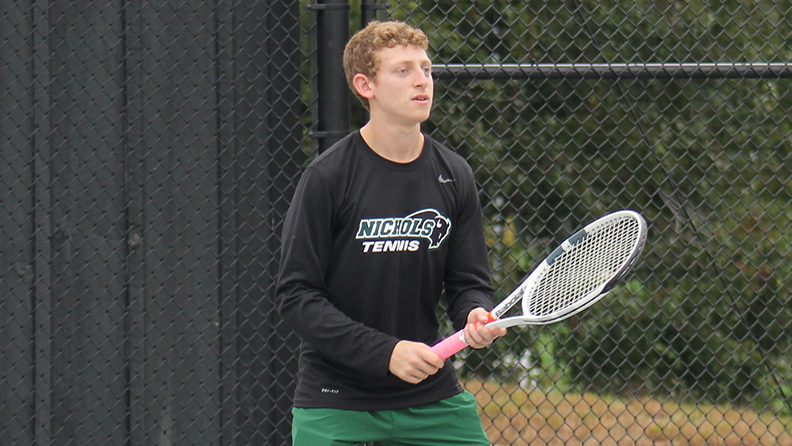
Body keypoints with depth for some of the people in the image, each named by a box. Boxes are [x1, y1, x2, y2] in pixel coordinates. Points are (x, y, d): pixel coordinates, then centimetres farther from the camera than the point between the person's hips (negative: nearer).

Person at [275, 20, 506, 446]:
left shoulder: (453, 176, 3)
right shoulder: (327, 178, -10)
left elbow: (469, 280, 8)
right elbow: (295, 294, -12)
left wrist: (476, 316, -16)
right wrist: (386, 352, -20)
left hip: (433, 397, 4)